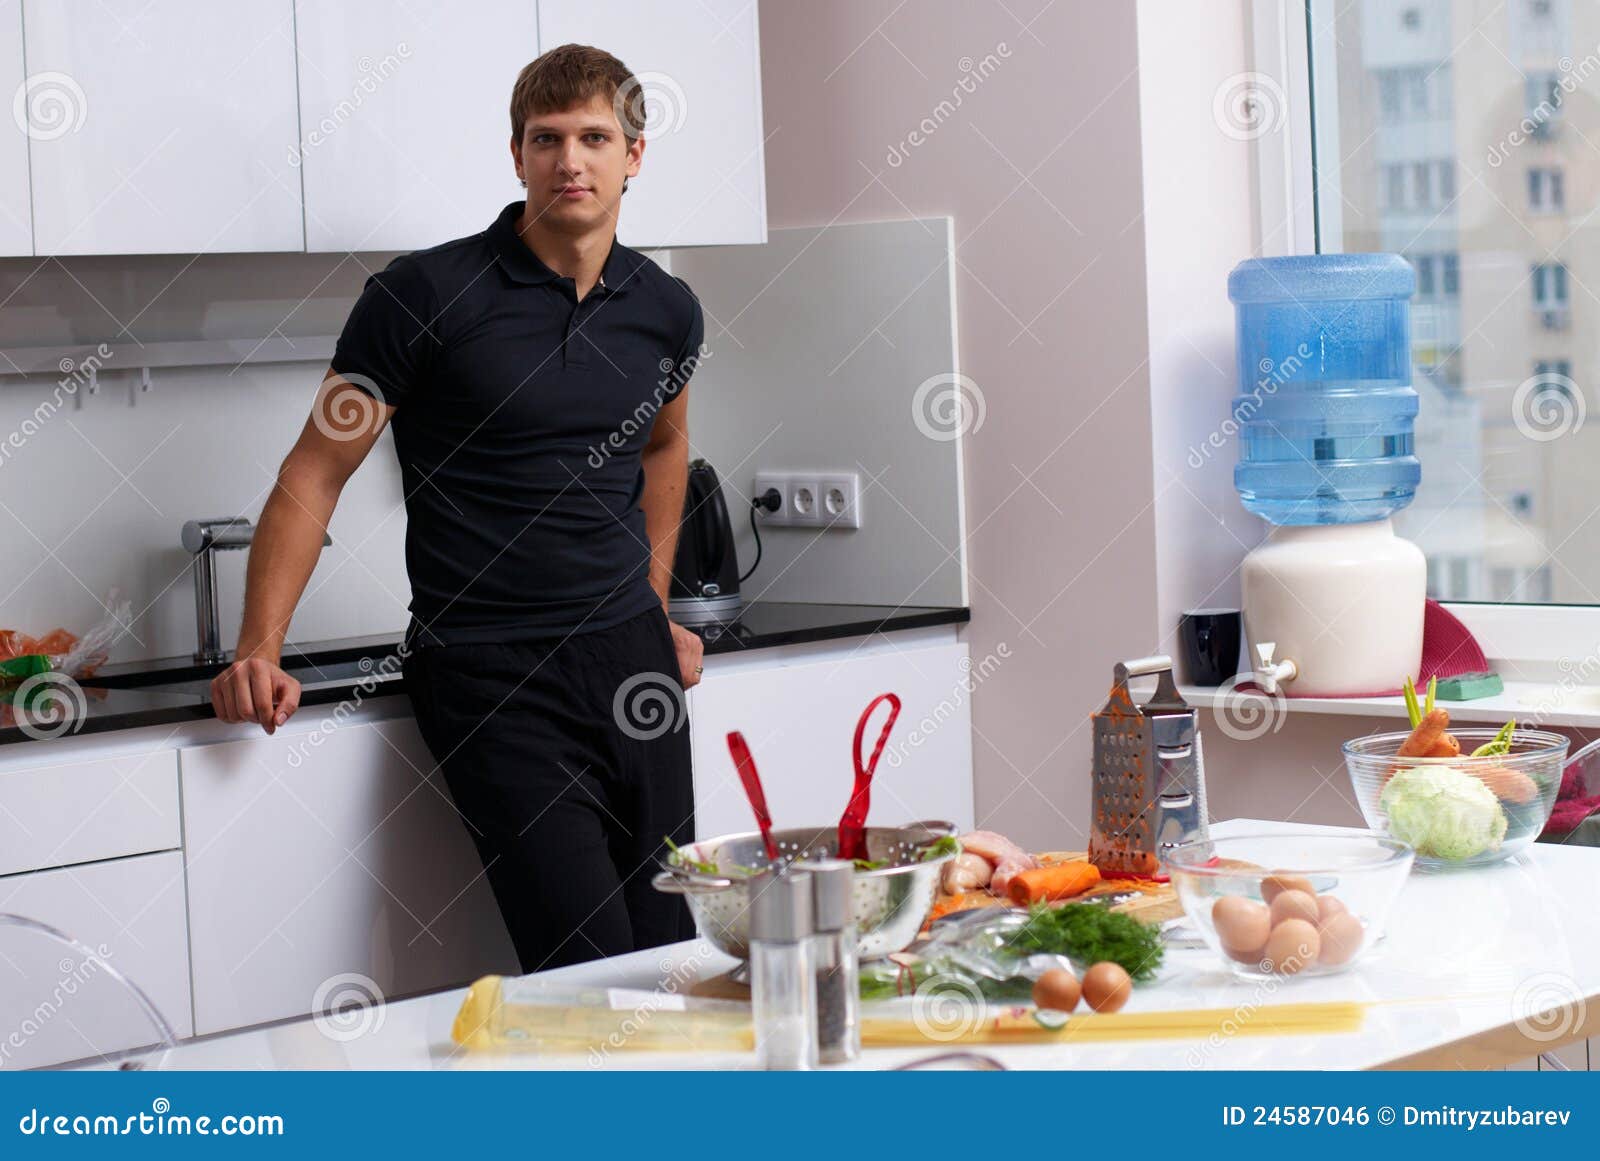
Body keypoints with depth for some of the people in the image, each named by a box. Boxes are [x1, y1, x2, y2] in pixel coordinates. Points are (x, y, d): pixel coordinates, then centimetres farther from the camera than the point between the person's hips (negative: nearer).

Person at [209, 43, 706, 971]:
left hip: (626, 655, 5)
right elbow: (315, 476, -4)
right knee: (588, 967, -14)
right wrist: (259, 652, -13)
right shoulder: (426, 297, -7)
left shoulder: (667, 311, 8)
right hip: (487, 676, -5)